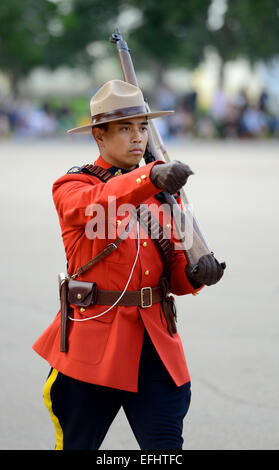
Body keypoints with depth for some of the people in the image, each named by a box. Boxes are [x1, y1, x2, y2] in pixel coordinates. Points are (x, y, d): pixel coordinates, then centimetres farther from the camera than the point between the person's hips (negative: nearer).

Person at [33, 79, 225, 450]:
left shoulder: (162, 194, 13)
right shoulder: (72, 187, -2)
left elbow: (175, 277, 13)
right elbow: (98, 203, -29)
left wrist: (197, 273, -12)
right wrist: (151, 176, -48)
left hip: (157, 344, 4)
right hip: (93, 343, -3)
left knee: (165, 448, -4)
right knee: (77, 445, 8)